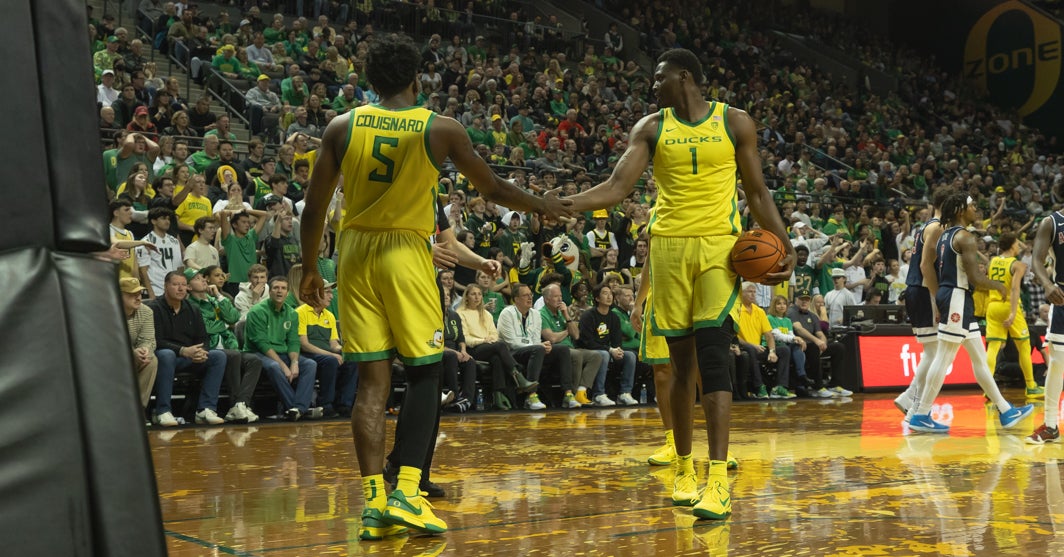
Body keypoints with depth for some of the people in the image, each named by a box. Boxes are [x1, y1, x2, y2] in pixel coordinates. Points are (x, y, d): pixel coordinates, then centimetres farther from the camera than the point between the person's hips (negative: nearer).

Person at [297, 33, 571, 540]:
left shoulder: (342, 127, 3)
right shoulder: (440, 129, -2)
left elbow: (314, 209, 3)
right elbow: (492, 188, 8)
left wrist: (309, 270, 15)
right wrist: (543, 206, 26)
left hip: (355, 252, 3)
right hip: (406, 253, -3)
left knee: (372, 380, 6)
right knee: (423, 373, 7)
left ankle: (374, 501, 4)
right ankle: (407, 492, -3)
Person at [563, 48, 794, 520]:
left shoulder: (735, 123, 5)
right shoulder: (651, 128, 7)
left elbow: (757, 192, 10)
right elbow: (616, 188, -3)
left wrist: (783, 245, -2)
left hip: (719, 245, -2)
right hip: (668, 246, 2)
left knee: (713, 356, -14)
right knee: (681, 361, 7)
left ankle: (718, 481, -16)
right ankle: (684, 469, 21)